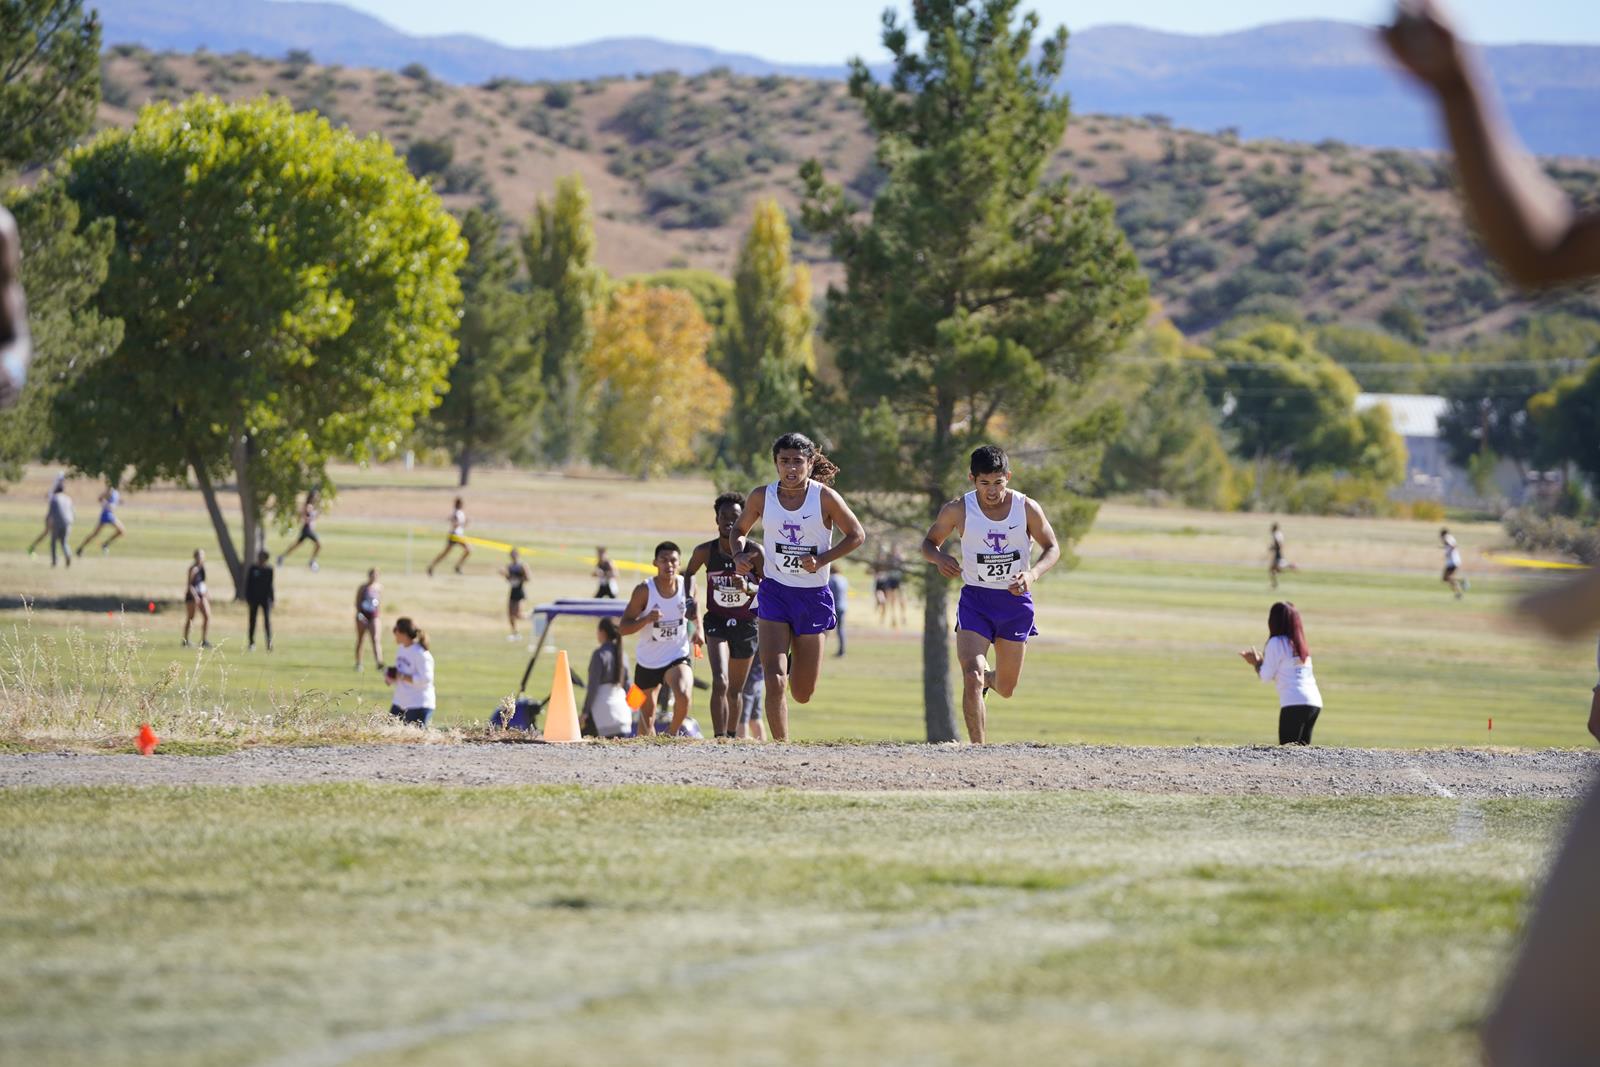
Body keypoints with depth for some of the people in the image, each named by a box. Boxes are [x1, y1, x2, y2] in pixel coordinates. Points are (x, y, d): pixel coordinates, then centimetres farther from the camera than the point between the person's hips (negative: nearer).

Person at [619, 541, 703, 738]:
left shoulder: (687, 586, -7)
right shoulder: (645, 590, -16)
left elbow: (694, 613, 16)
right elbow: (623, 627, -14)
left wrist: (698, 632, -4)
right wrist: (647, 619, -31)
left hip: (677, 656, 0)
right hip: (647, 661, 0)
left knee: (683, 696, -28)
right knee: (647, 713, 13)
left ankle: (673, 734, -2)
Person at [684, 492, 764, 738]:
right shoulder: (705, 551, -7)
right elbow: (689, 573, 13)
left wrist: (748, 587, -33)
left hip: (746, 625, 1)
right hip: (717, 623, -1)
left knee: (735, 690, 14)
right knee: (720, 683, -21)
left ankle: (732, 737, 33)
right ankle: (719, 738, -25)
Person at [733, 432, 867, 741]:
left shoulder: (825, 497, -8)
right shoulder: (762, 497, -2)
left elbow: (857, 535, -2)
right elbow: (740, 530, 13)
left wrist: (821, 560, -15)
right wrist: (741, 556, -8)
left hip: (813, 597, 0)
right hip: (774, 593, 0)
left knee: (802, 694, 10)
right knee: (775, 681, -19)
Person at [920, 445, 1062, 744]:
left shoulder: (1027, 509, -8)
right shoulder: (958, 511, -9)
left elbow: (1052, 548, 2)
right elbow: (929, 543, 5)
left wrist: (1033, 574, -18)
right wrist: (939, 558, -19)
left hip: (1016, 599, 2)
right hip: (975, 599, -2)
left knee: (1006, 690, 13)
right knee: (971, 678, -22)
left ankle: (989, 678, 50)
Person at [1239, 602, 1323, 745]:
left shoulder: (1276, 642, -4)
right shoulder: (1300, 643, 18)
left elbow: (1267, 676, -2)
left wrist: (1257, 663, 17)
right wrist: (1261, 661, 28)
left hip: (1294, 704, -8)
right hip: (1315, 703, 8)